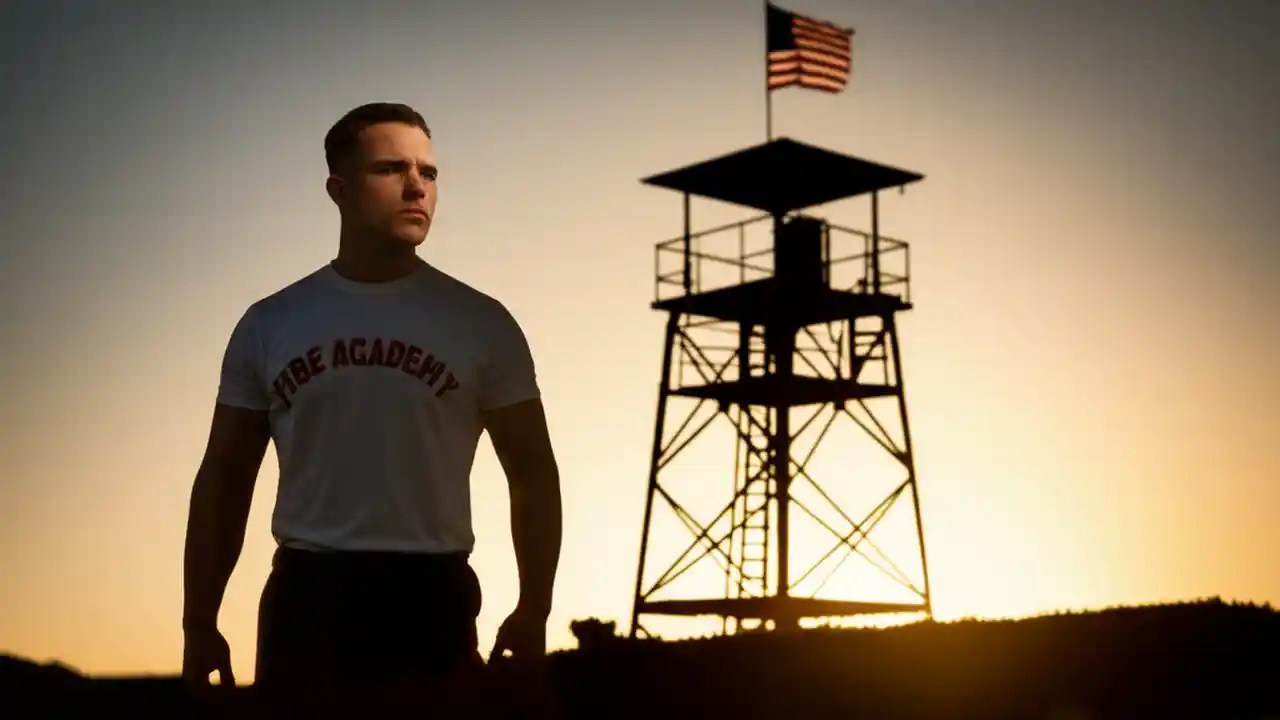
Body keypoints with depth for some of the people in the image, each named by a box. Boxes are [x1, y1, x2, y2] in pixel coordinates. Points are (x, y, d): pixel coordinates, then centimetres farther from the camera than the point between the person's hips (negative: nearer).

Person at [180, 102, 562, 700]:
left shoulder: (479, 323, 3)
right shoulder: (270, 324, 7)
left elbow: (532, 470, 5)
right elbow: (224, 477, 11)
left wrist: (533, 611, -6)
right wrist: (199, 620, 3)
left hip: (431, 597, -1)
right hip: (307, 595, 1)